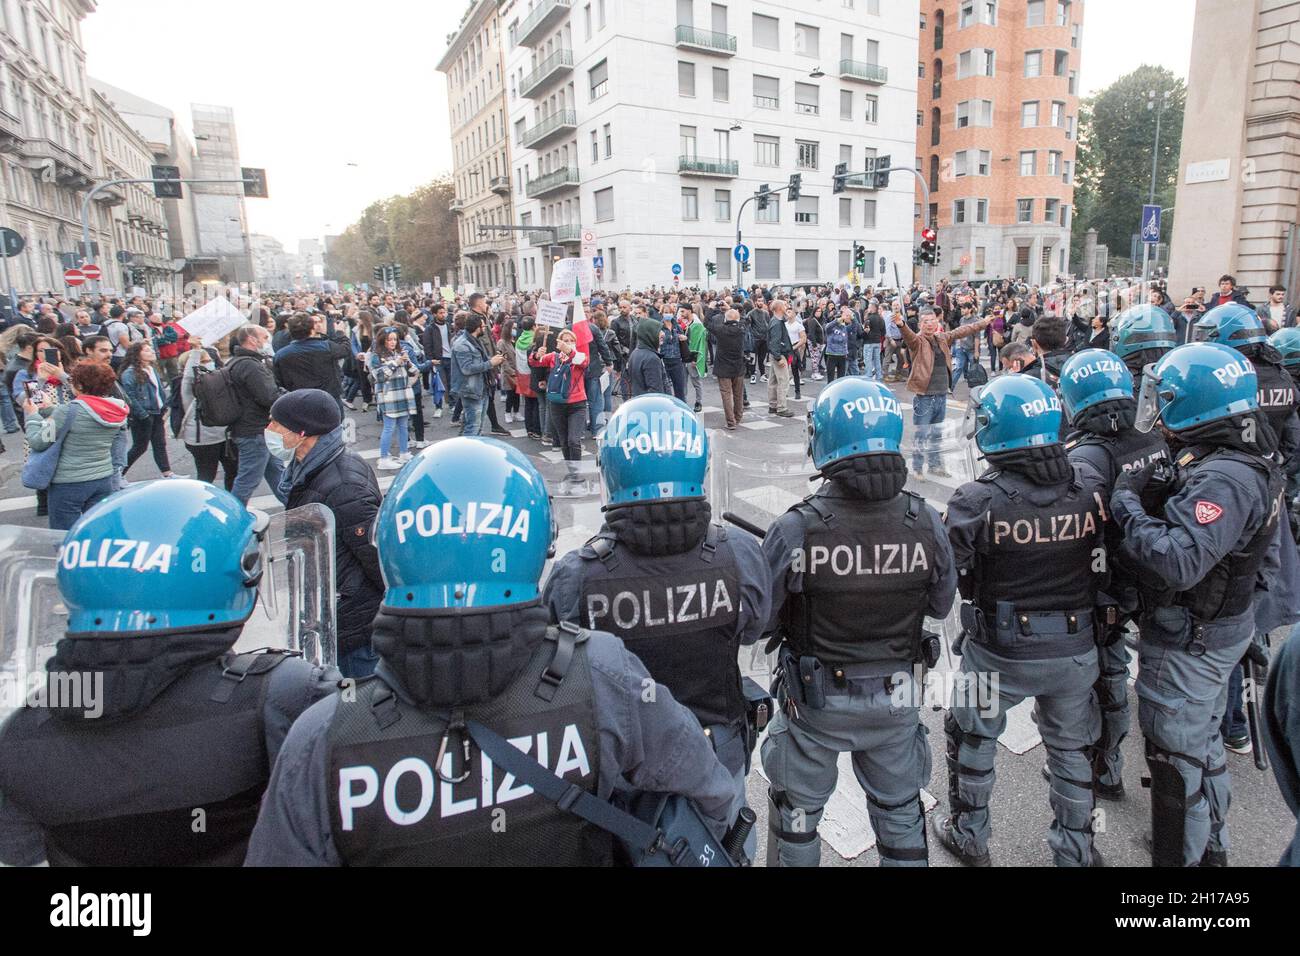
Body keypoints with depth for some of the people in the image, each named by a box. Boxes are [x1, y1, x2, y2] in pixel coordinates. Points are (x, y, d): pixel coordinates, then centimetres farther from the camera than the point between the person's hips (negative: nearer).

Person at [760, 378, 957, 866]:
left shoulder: (797, 529, -26)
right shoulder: (925, 522, -16)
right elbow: (940, 603, 0)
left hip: (815, 699, -2)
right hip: (896, 697, 3)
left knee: (797, 814, 22)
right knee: (900, 810, 27)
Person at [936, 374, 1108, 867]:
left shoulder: (977, 500, -24)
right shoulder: (1090, 486, -11)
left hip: (1000, 651, -3)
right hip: (1076, 649, 4)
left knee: (972, 737, 21)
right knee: (1071, 747, 24)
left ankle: (969, 836, 38)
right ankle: (1076, 850, 42)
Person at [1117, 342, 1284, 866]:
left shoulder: (1224, 479, -30)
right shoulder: (1246, 459, 3)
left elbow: (1179, 561, -40)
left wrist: (1128, 503, -29)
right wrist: (1155, 494, -9)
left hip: (1189, 641, -10)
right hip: (1221, 626, 10)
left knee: (1176, 755, 7)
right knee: (1203, 741, 27)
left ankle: (1179, 855, 26)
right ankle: (1211, 846, 47)